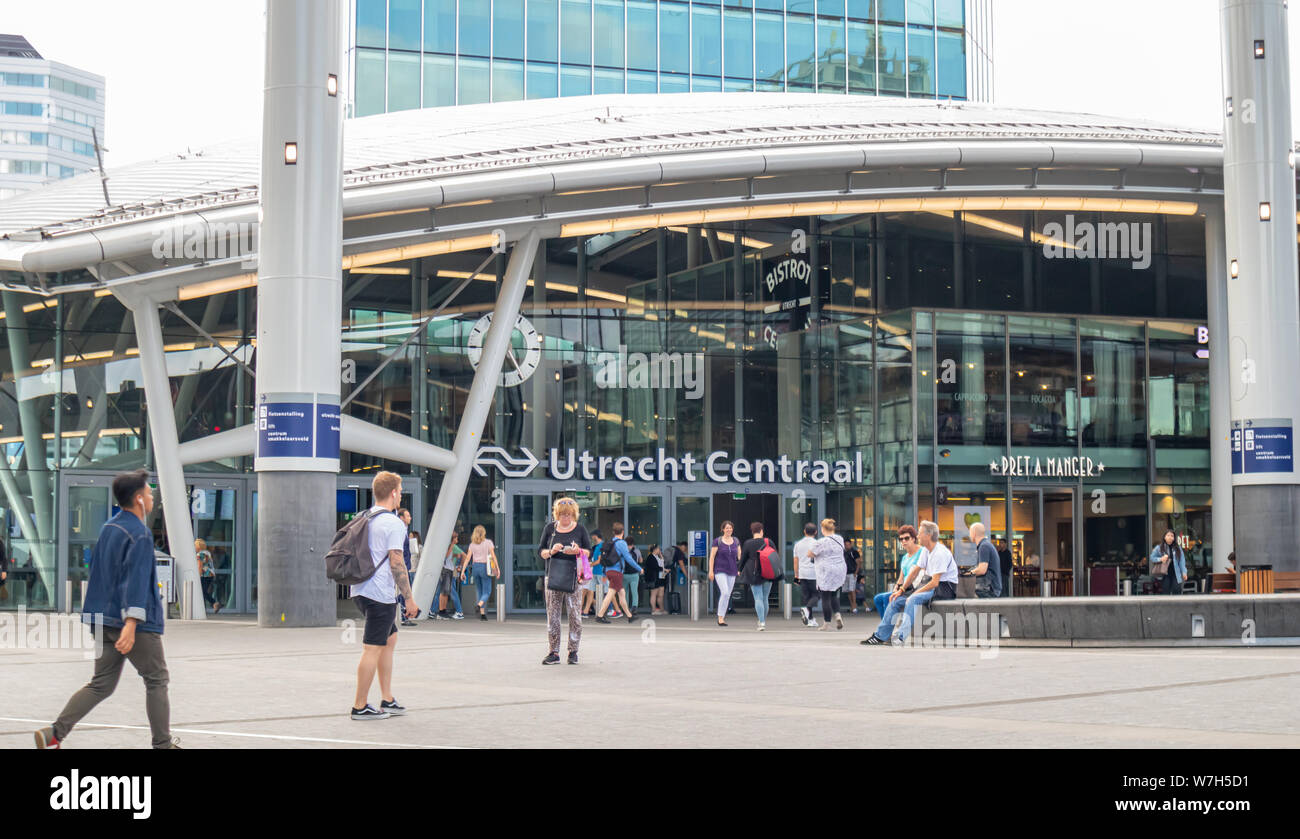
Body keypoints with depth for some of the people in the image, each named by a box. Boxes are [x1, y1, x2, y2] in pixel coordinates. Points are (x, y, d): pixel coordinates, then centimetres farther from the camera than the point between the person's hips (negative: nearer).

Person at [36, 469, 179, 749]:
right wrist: (131, 623, -30)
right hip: (133, 623, -8)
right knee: (157, 680, 6)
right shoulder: (140, 534, -14)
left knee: (101, 685, 10)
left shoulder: (108, 528, 13)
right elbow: (136, 580, -23)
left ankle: (54, 733, -1)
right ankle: (163, 744, 10)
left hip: (105, 620, 8)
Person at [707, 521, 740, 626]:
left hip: (732, 572, 5)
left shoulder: (736, 541, 9)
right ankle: (720, 618, -15)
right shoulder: (717, 541, -3)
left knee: (727, 595, 7)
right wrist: (711, 571, -10)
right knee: (724, 593, -19)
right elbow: (712, 556, -4)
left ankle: (722, 617, 17)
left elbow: (739, 556, 11)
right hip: (720, 571, -5)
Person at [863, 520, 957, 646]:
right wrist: (901, 590, 7)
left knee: (913, 600, -33)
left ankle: (901, 637, -36)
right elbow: (915, 570, 15)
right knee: (896, 600, 0)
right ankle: (880, 636, 2)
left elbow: (935, 583, -24)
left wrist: (915, 593, -20)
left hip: (944, 588, -9)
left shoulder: (940, 553, -20)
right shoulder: (926, 551, 10)